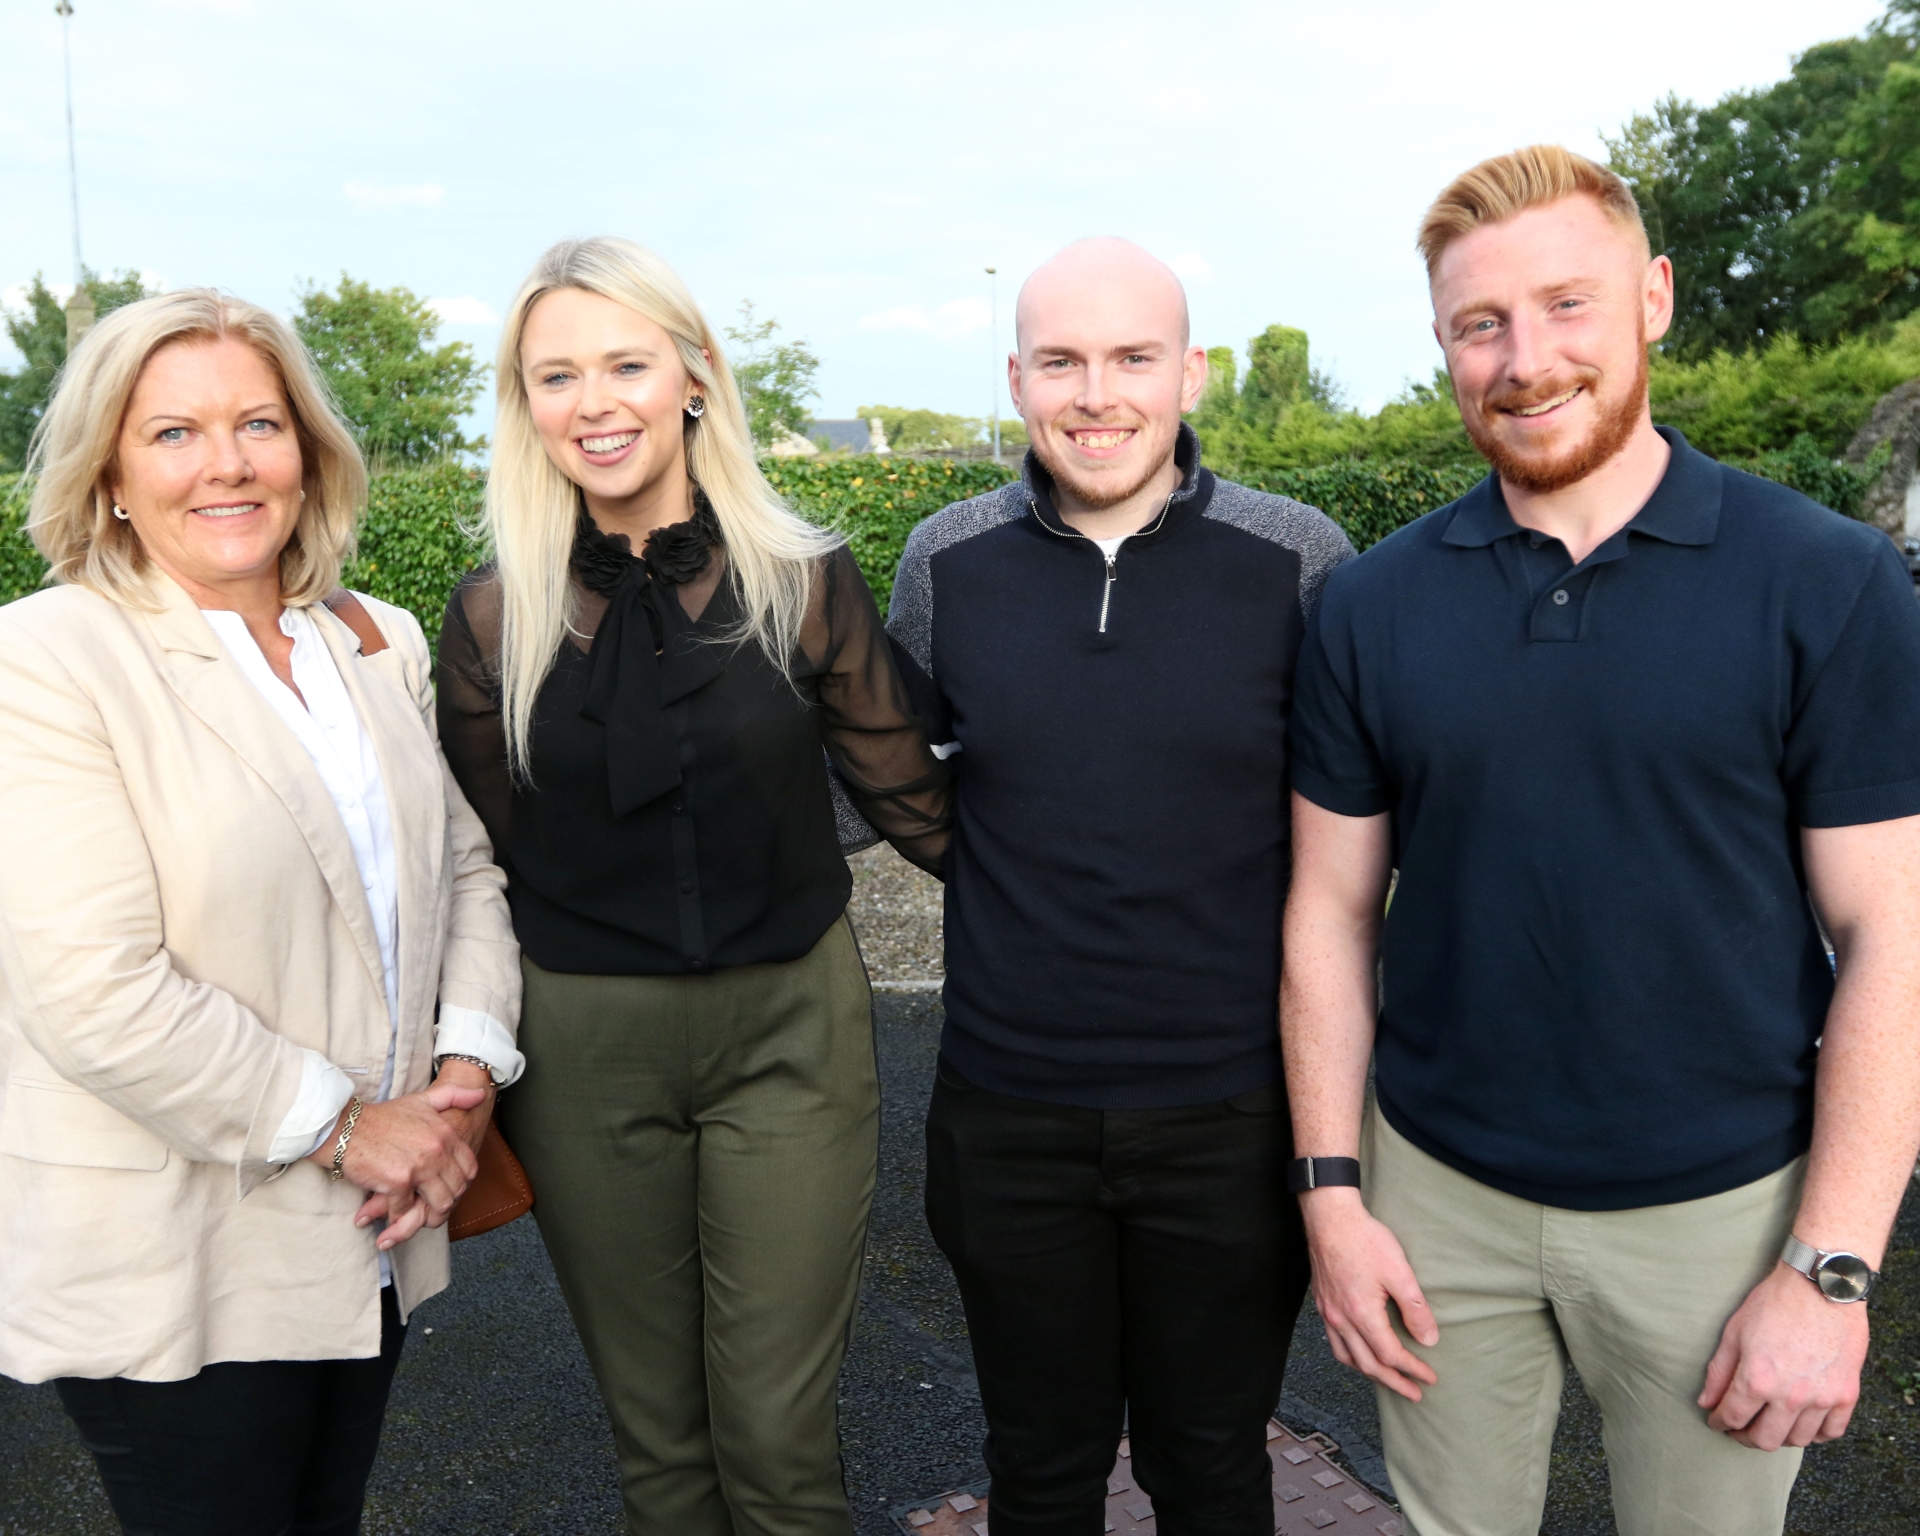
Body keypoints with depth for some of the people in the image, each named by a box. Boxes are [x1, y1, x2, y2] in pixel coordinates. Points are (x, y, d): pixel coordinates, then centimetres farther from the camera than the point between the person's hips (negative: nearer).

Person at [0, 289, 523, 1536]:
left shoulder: (382, 644, 5)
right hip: (172, 1269, -5)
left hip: (370, 1234, 6)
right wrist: (340, 1125, -17)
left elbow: (463, 866, 9)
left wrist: (469, 1066, -6)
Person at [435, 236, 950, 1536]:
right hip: (585, 1048, 2)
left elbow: (916, 804, 0)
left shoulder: (801, 581, -7)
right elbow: (486, 861, 5)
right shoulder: (494, 617, -3)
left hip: (791, 1030, -1)